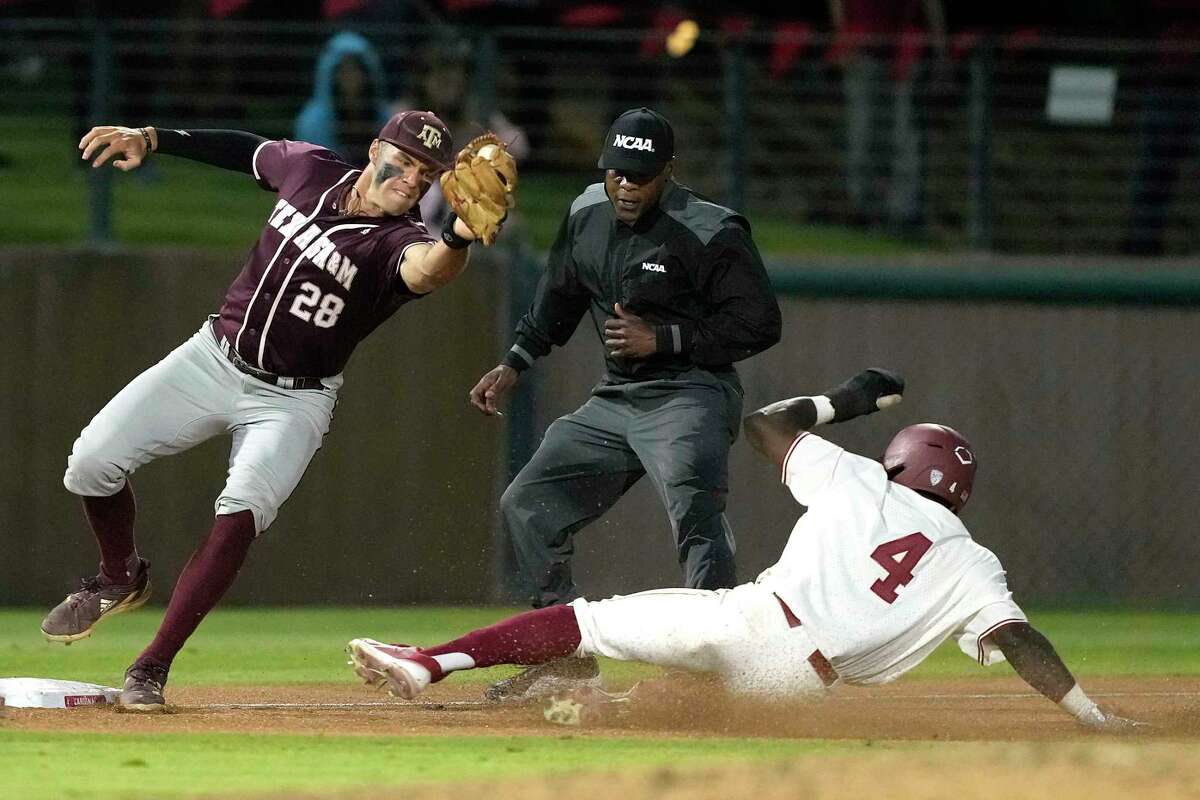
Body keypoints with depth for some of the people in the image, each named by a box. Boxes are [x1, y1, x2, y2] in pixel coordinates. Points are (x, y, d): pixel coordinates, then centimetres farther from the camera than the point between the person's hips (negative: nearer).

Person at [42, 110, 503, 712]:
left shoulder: (397, 243, -21)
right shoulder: (310, 170, -7)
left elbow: (425, 270, -46)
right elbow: (249, 150, 15)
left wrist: (459, 238, -68)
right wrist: (152, 139, 12)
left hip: (292, 399, -4)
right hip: (213, 361, 4)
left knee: (242, 510, -26)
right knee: (92, 461, -5)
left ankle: (151, 669, -16)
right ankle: (120, 579, 26)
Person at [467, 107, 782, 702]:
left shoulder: (711, 233, -15)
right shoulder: (586, 215, 7)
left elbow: (760, 324, -14)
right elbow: (558, 299, 24)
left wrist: (664, 339, -19)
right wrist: (513, 365, 18)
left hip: (689, 399, -8)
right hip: (613, 401, 8)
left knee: (694, 511, -31)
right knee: (526, 507, 8)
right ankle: (570, 656, 17)